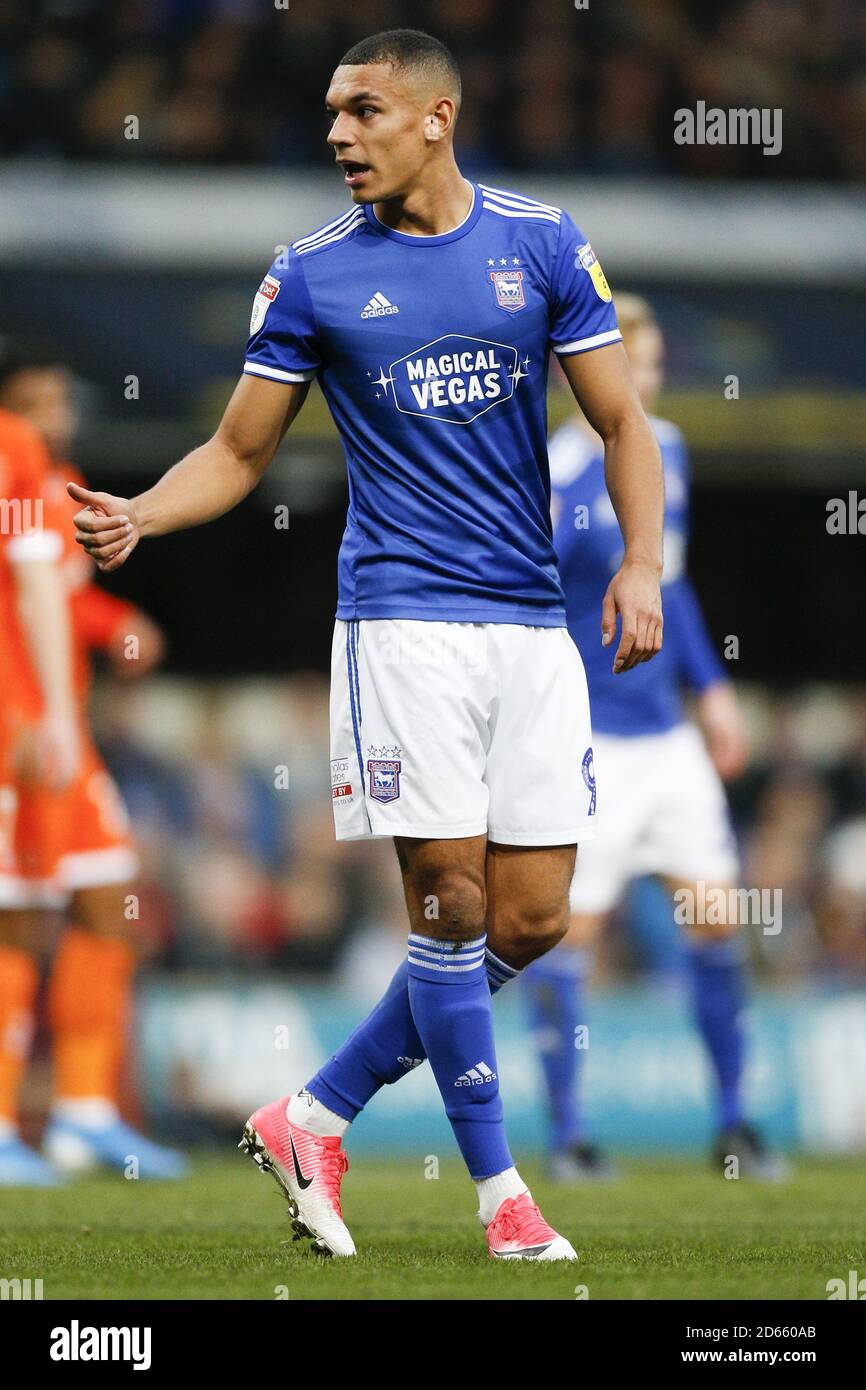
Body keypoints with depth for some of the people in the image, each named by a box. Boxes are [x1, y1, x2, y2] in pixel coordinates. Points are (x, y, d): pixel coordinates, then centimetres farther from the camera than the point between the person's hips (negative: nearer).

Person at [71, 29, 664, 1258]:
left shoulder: (543, 243, 5)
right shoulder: (312, 277, 2)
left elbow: (622, 422, 8)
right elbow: (239, 453, 8)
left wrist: (641, 563, -7)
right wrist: (137, 517, -11)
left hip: (533, 624, 3)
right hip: (404, 617, -3)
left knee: (531, 921, 0)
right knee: (454, 904, -8)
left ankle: (316, 1118, 14)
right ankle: (496, 1185, 4)